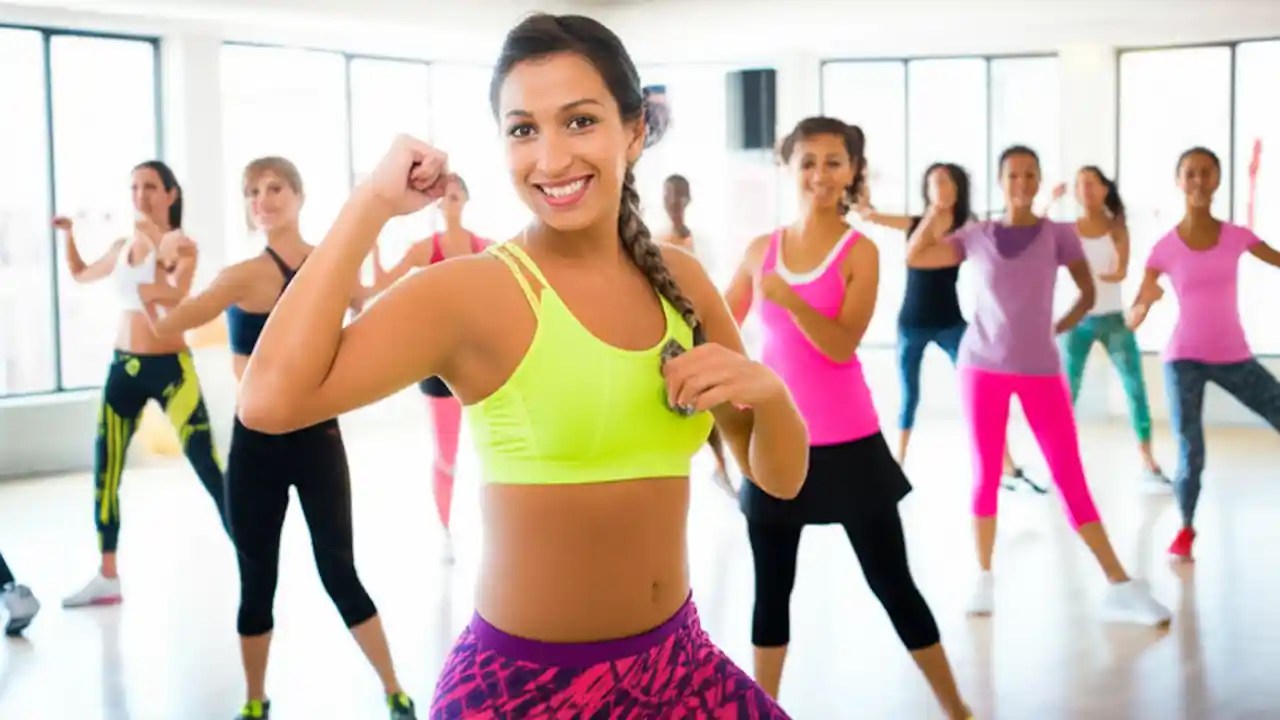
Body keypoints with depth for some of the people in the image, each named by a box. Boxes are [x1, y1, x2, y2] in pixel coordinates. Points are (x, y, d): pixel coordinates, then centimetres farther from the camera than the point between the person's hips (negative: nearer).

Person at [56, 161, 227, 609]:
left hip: (170, 368, -6)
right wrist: (68, 235, 15)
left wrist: (160, 249, -30)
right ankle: (107, 577, 21)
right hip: (124, 368, 6)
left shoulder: (182, 246, -8)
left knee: (210, 469, -9)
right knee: (105, 473, 9)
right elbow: (80, 275, 28)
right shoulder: (122, 248, 9)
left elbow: (176, 299, -25)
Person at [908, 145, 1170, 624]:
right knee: (985, 476, 5)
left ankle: (1121, 588, -1)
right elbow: (914, 256, 0)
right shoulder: (976, 236, 4)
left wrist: (1057, 327, -4)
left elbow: (1088, 295, 7)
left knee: (1070, 478, -3)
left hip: (1041, 371, -1)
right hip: (983, 367, 1)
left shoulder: (1058, 234, 1)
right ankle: (985, 578, 18)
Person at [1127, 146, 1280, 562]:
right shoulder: (1165, 248, -5)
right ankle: (1186, 528, 14)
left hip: (1234, 357, 2)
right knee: (1190, 454, -10)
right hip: (1185, 358, -2)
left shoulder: (1236, 236, 0)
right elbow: (1133, 319, -6)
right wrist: (1145, 304, -27)